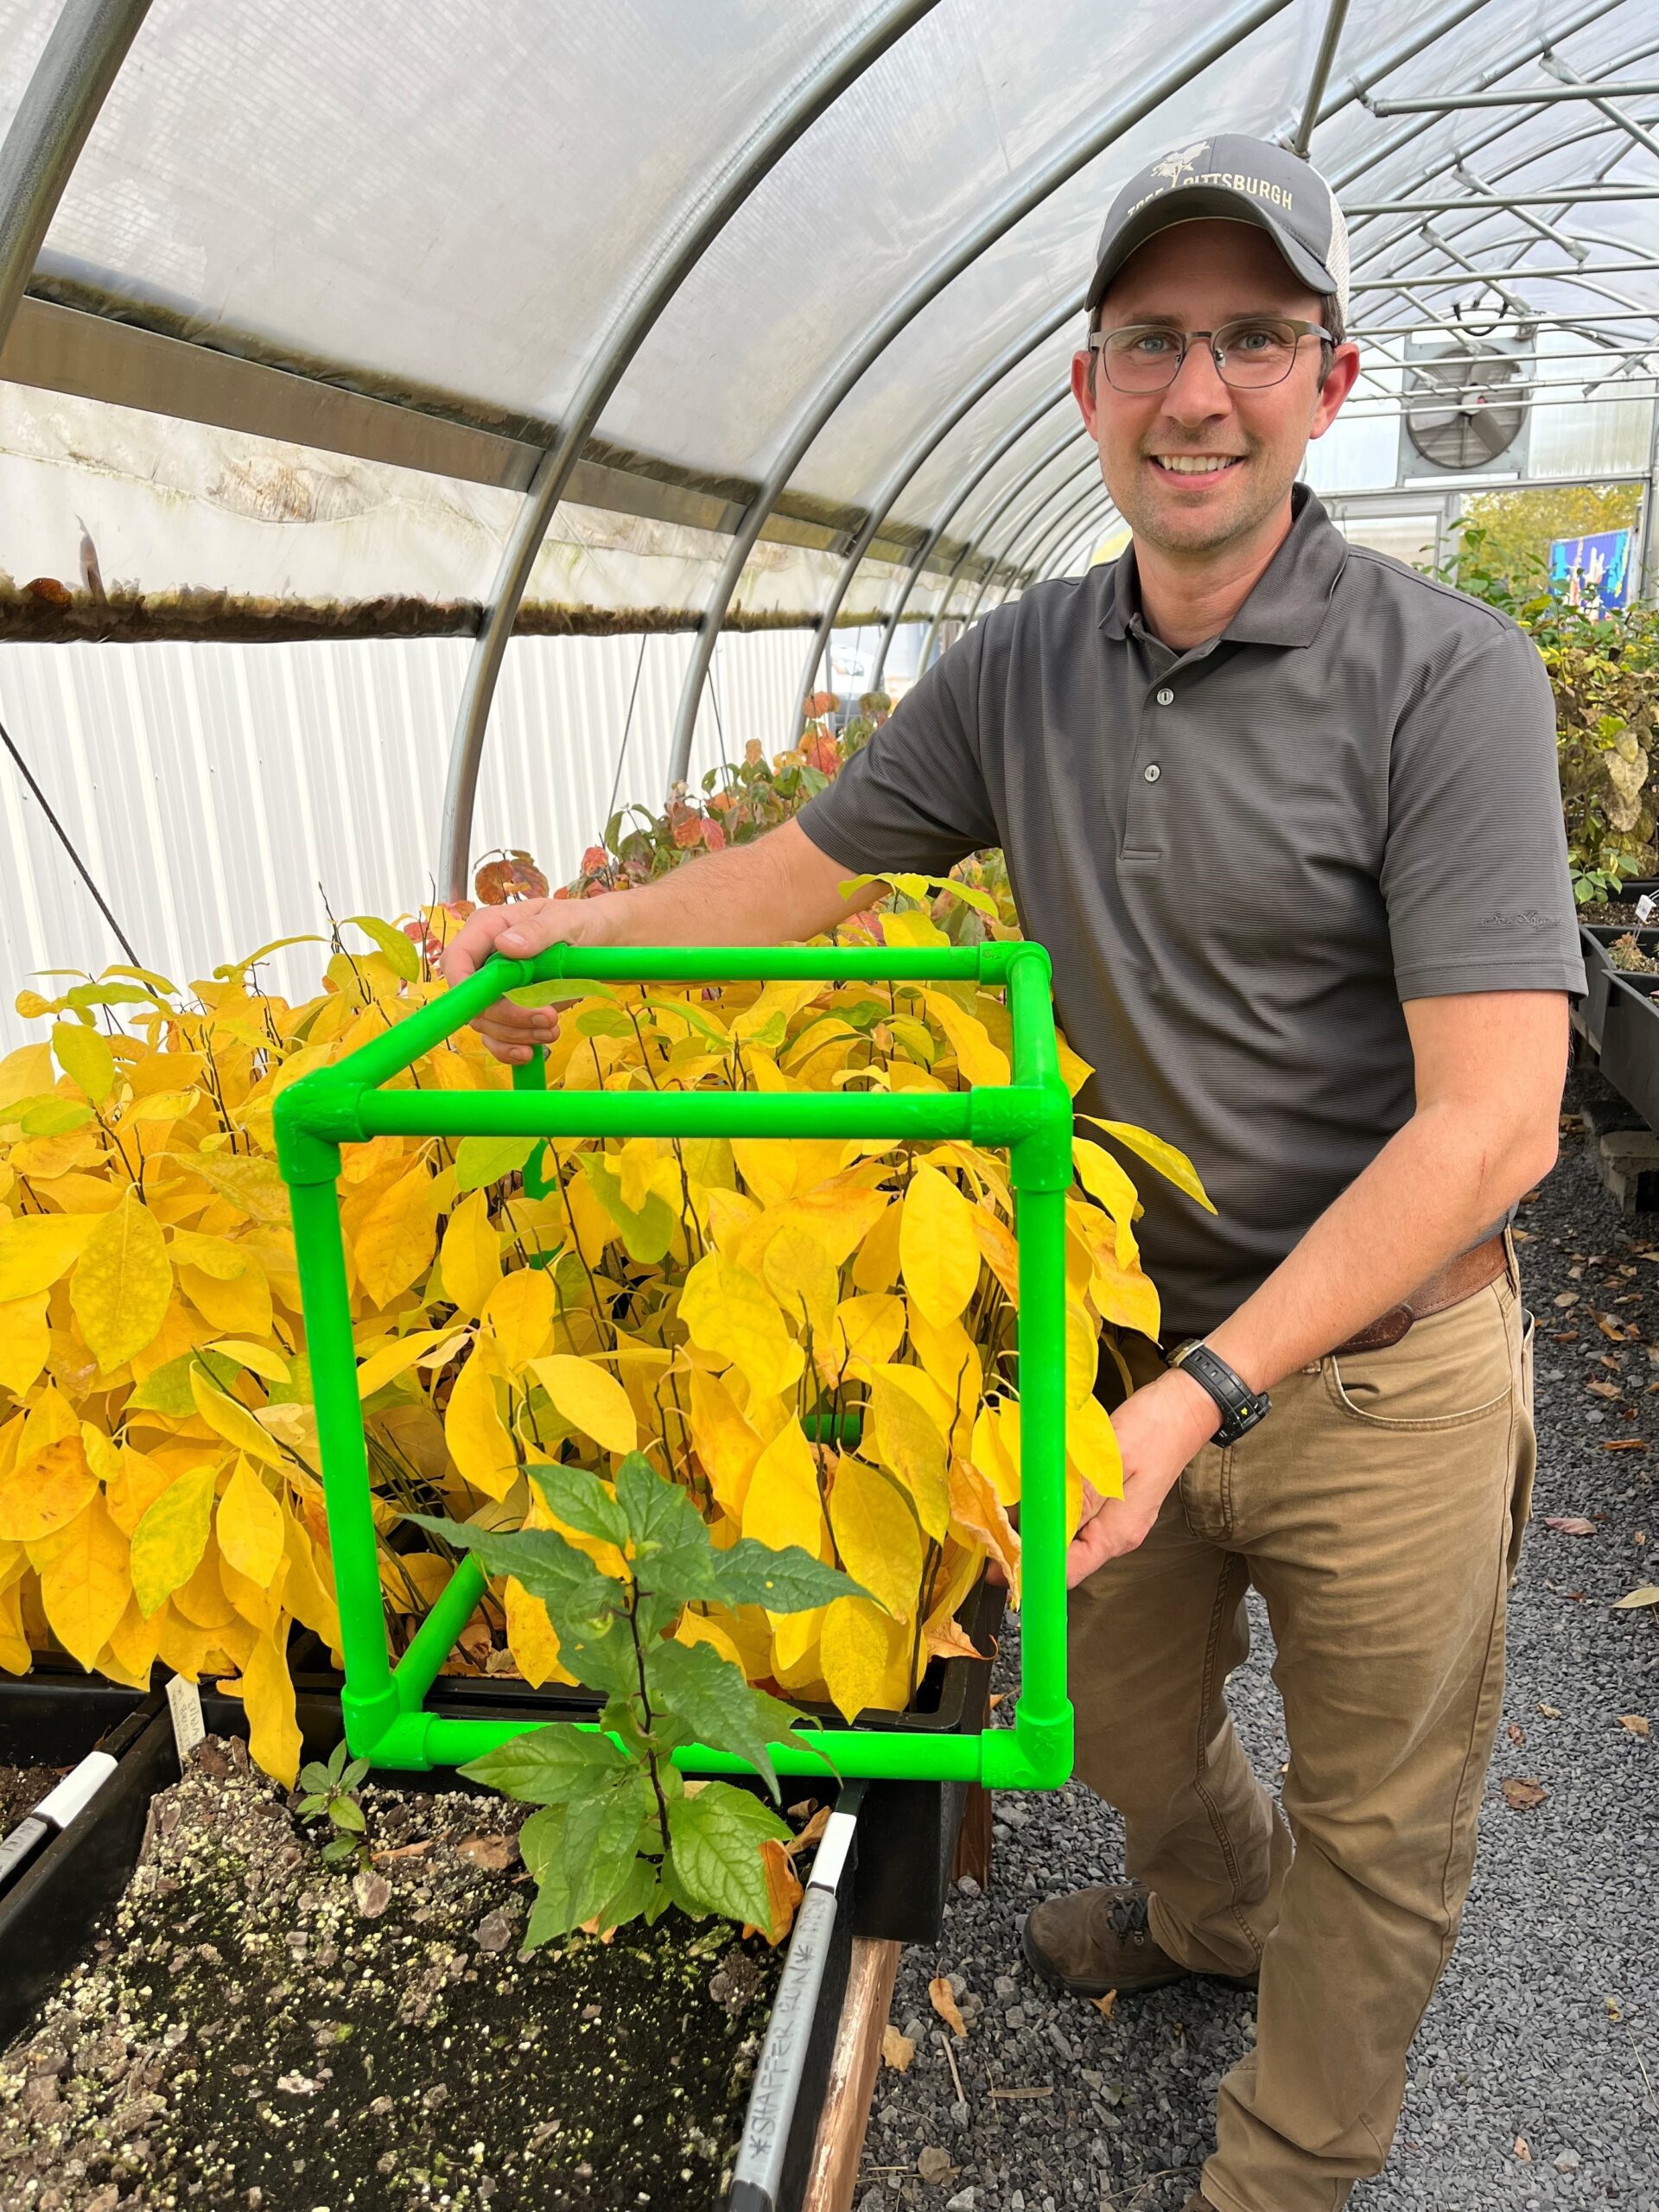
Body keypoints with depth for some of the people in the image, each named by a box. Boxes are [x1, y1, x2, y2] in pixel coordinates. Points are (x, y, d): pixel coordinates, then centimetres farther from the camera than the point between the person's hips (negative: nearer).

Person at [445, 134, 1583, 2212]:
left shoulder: (1447, 676, -20)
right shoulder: (1022, 669, -3)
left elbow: (1491, 1121, -25)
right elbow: (808, 863, 10)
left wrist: (1204, 1396, -30)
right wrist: (585, 923, -5)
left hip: (1377, 1370, -4)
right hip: (1136, 1339, 5)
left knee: (1370, 1824, 18)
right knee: (1119, 1715, 27)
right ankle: (1215, 1912, 62)